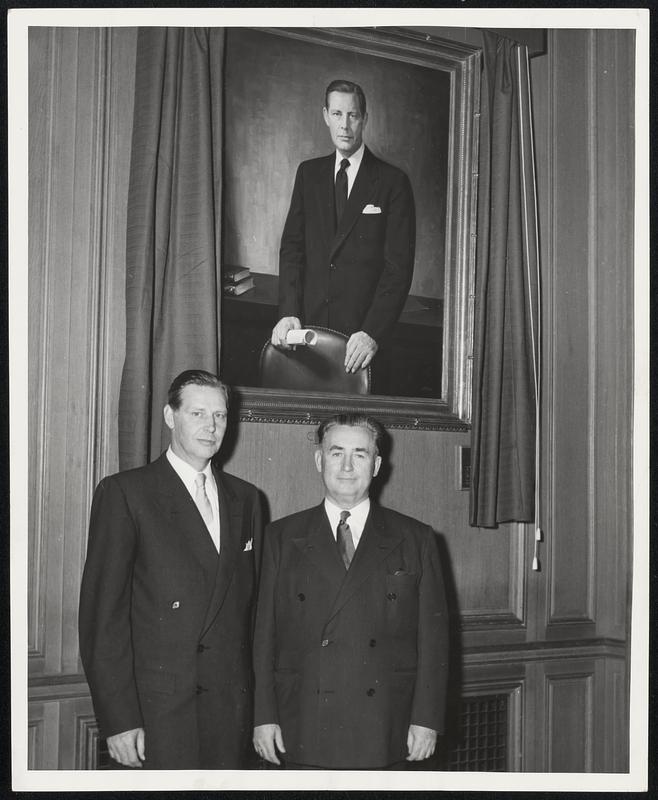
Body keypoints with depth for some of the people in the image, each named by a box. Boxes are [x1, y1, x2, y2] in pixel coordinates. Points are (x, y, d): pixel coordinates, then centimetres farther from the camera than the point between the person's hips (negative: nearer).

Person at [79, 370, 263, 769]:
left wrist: (261, 704, 7)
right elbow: (102, 612, -7)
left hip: (231, 702, 4)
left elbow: (252, 601, 15)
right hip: (156, 703, -4)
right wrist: (119, 719, -13)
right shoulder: (124, 492, -3)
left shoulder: (246, 497, 14)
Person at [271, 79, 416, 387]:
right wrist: (288, 312, -6)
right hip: (308, 322, 3)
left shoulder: (393, 182, 0)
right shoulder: (308, 173, 13)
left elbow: (399, 267, -5)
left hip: (361, 330, -3)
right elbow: (292, 246, 9)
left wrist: (373, 332, -16)